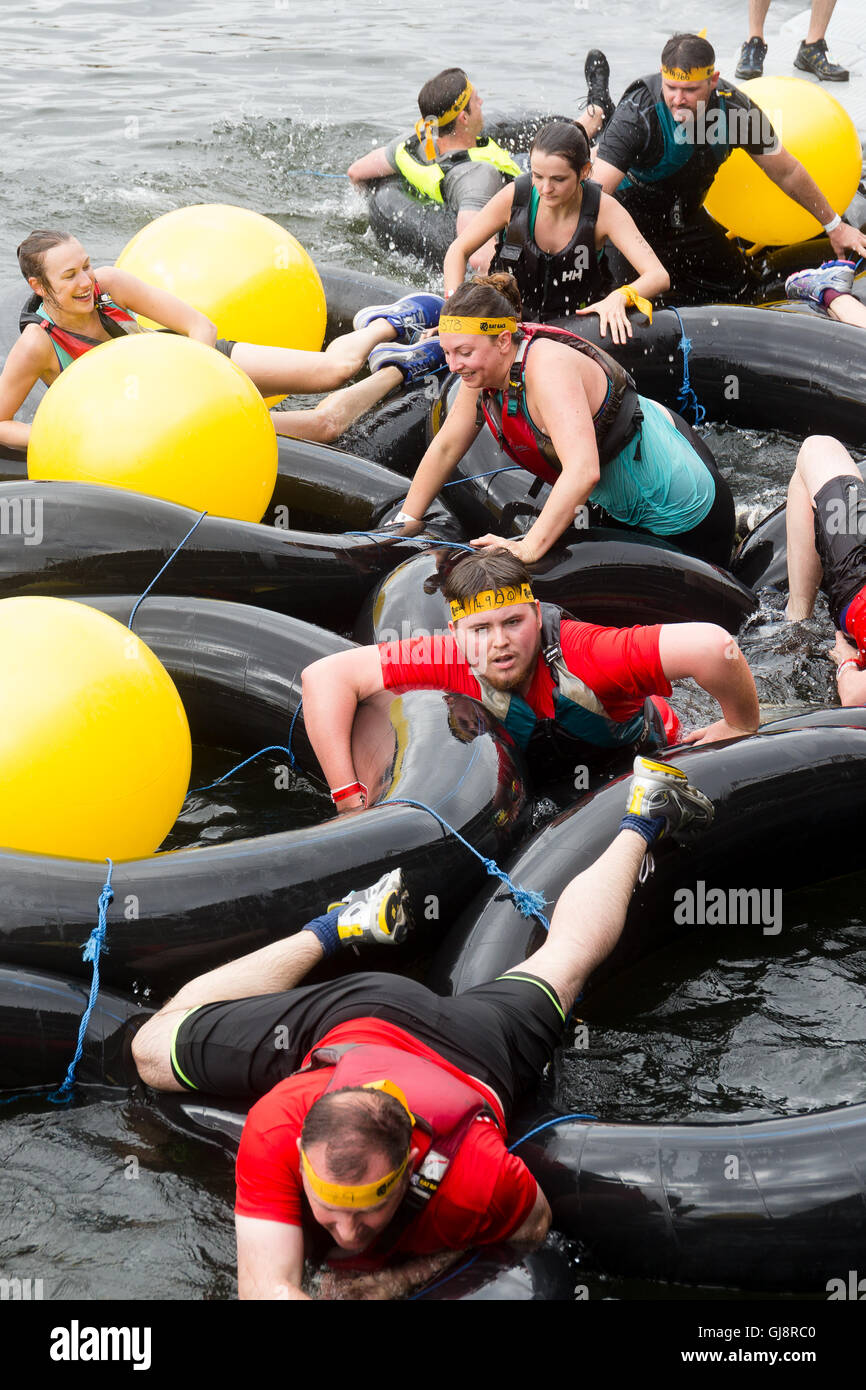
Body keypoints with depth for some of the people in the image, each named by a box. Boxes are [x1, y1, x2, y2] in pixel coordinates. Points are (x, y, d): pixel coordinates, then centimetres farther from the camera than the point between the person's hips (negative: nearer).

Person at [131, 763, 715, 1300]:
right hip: (346, 1018, 0)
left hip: (472, 1039, 0)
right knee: (154, 1048, 19)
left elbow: (534, 1228, -25)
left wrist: (400, 1279, -39)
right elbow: (266, 1288, -47)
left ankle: (640, 820, 54)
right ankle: (333, 927, 30)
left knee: (570, 952, 30)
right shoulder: (272, 1134, -47)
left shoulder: (475, 1173, -48)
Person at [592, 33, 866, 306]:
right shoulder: (636, 115, -32)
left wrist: (834, 225, 7)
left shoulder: (735, 109, -19)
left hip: (687, 217, 5)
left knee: (740, 289, 7)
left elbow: (787, 172, -3)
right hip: (632, 210, -5)